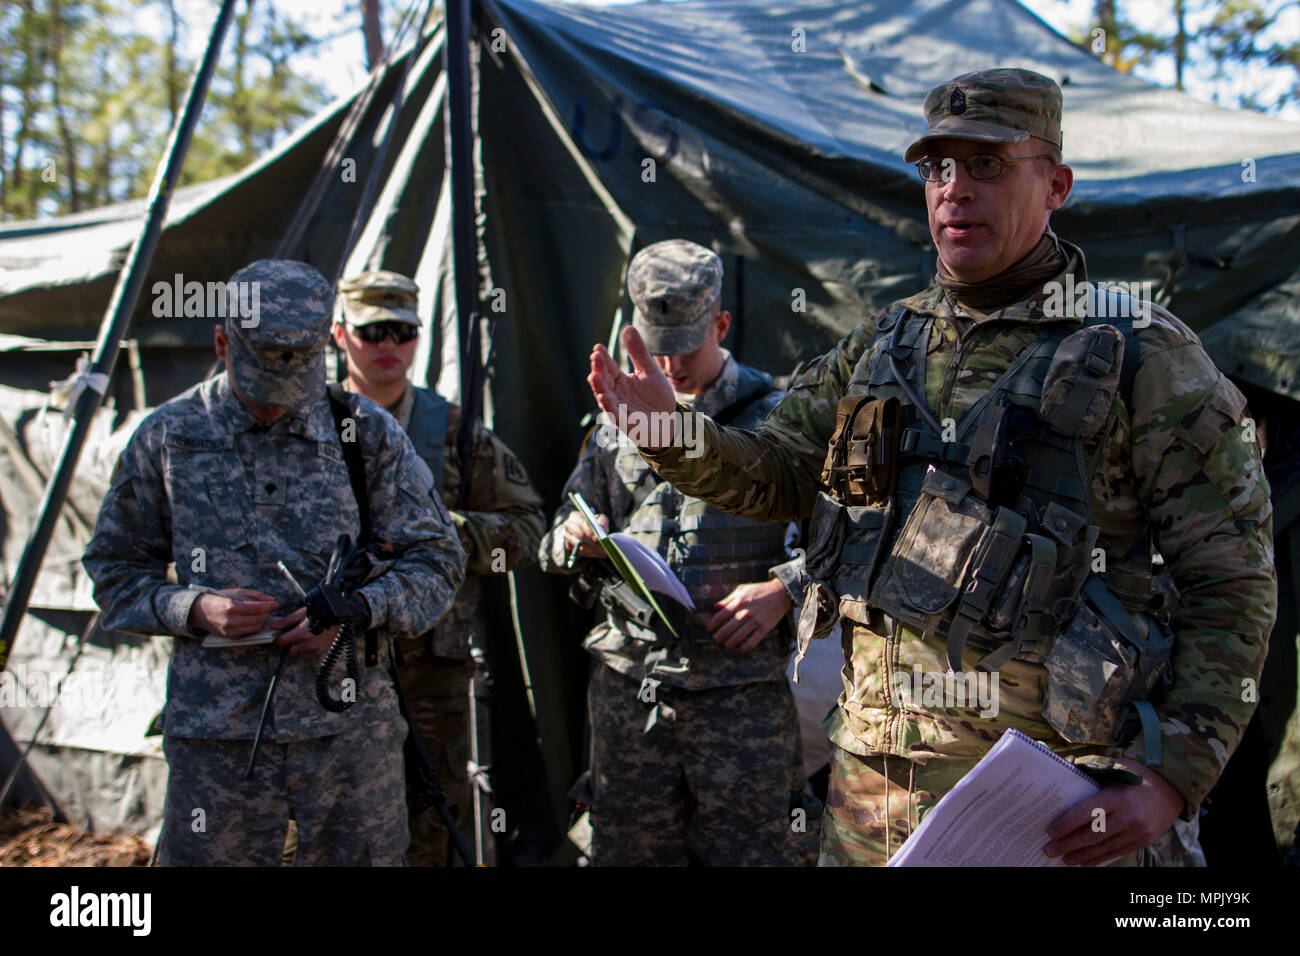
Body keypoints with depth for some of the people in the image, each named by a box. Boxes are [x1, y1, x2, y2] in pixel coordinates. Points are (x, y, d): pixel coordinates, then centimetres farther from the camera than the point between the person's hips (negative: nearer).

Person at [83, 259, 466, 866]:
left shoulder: (368, 433, 3)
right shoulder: (167, 439, 4)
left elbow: (436, 560, 5)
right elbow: (115, 571, 11)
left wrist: (353, 610, -12)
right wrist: (194, 608, -9)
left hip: (352, 728, 0)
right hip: (216, 735, 0)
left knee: (363, 856, 8)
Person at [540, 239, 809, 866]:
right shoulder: (619, 424, 13)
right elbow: (555, 547, 19)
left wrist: (782, 590, -15)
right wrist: (575, 543, -3)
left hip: (742, 688, -3)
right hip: (628, 682, 4)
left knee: (744, 852, 3)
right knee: (629, 851, 12)